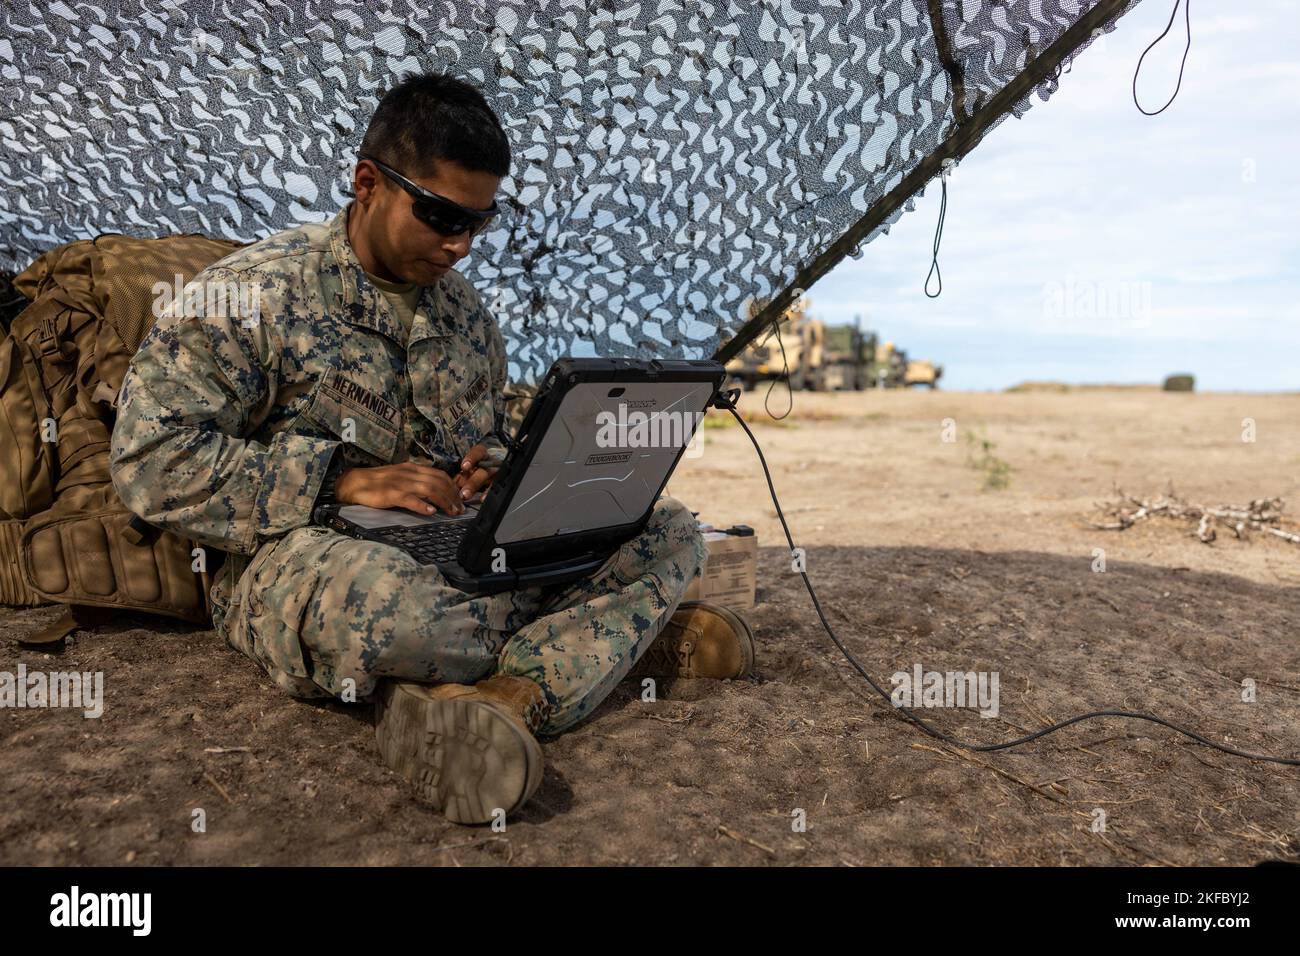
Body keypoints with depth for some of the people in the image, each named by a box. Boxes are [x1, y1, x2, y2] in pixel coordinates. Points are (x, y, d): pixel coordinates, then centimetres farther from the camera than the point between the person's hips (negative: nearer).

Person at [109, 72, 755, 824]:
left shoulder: (466, 312, 14)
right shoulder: (252, 293, -5)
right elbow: (150, 459, -12)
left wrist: (495, 471, -2)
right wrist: (343, 481, -21)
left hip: (467, 557, 6)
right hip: (304, 557, -5)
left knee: (670, 531, -10)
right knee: (373, 604, -44)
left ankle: (503, 696, -32)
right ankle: (618, 634, -18)